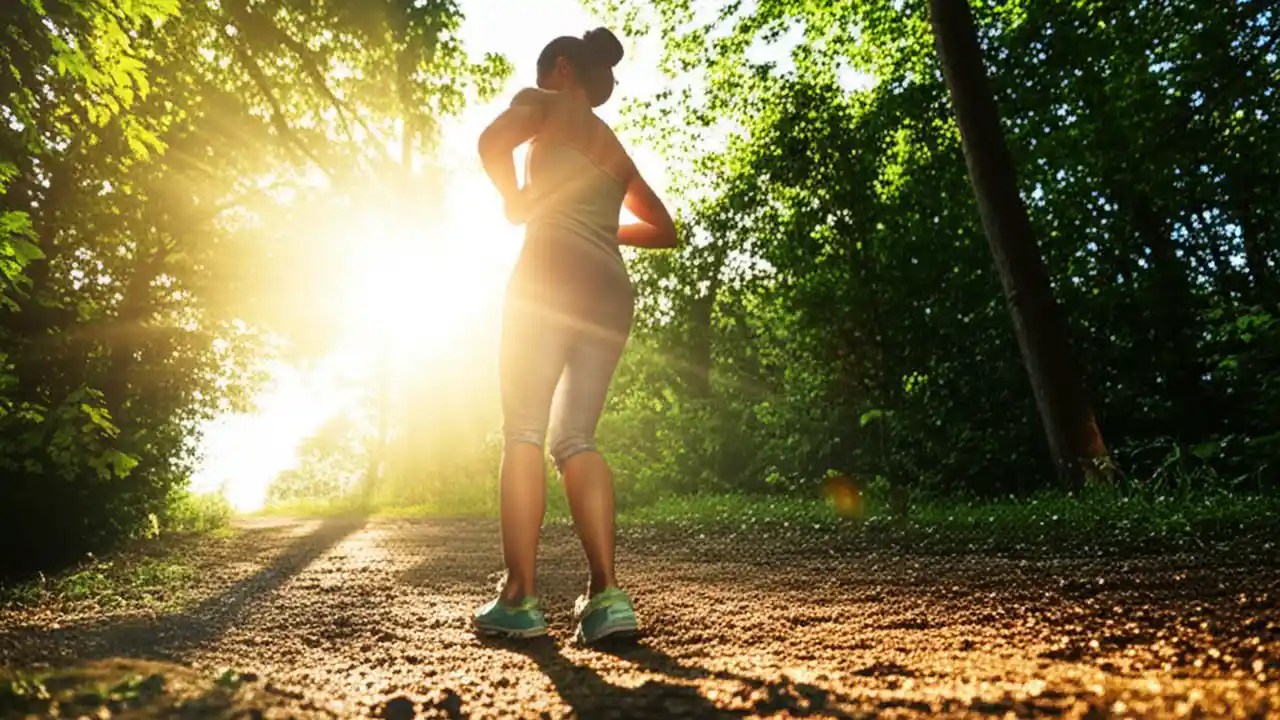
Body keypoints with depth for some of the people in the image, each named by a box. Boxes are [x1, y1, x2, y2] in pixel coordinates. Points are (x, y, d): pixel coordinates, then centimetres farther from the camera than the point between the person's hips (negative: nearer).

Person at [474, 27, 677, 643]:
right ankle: (606, 595, -8)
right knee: (575, 439, 4)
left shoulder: (545, 102, 12)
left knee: (523, 431, -4)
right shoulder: (614, 147, 30)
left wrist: (515, 201, 6)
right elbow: (664, 229, 32)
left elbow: (494, 141, -10)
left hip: (552, 274, -6)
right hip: (612, 290, 6)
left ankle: (519, 598, -7)